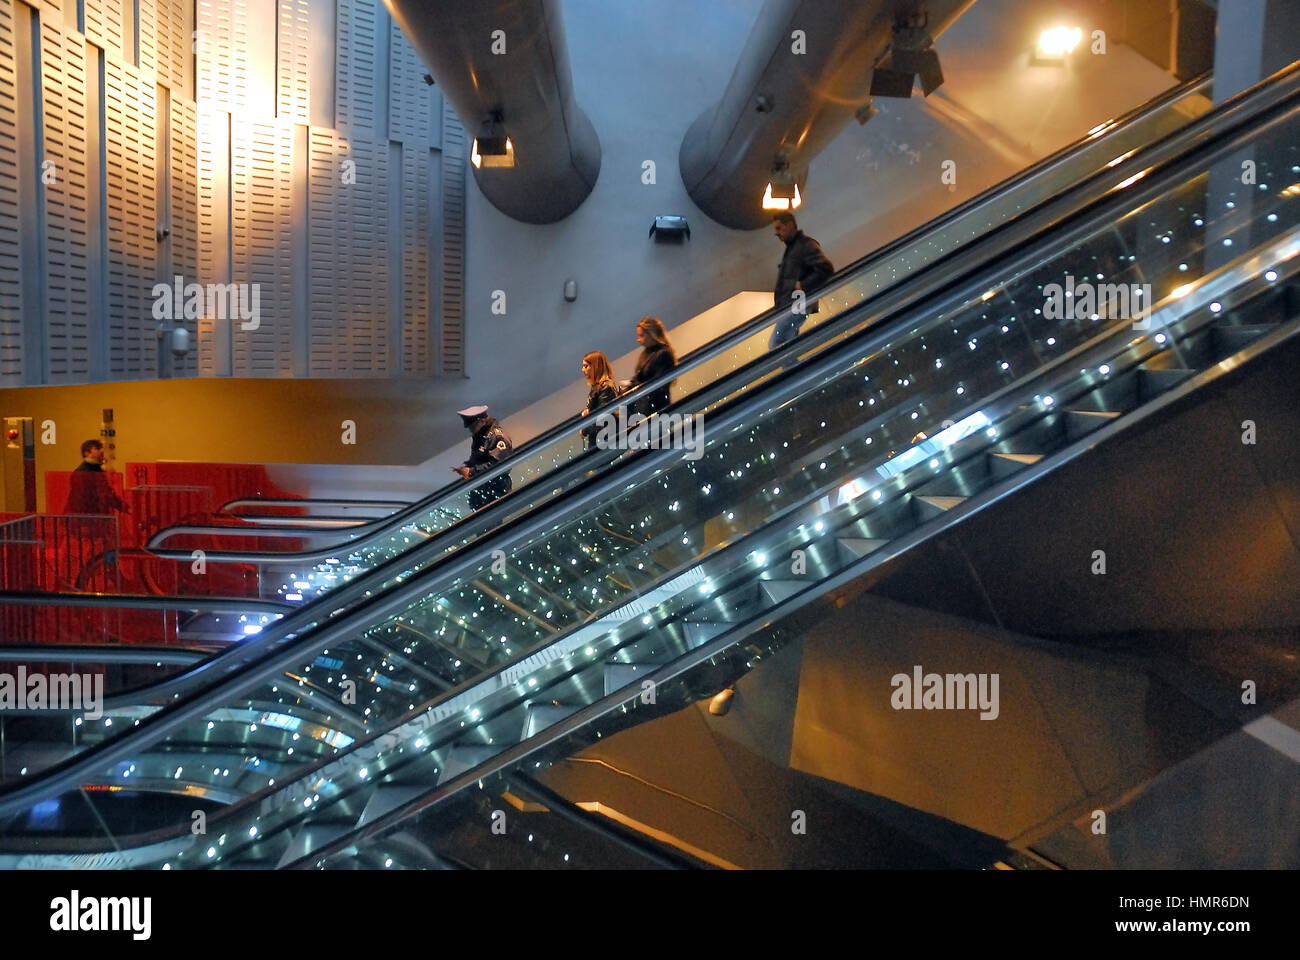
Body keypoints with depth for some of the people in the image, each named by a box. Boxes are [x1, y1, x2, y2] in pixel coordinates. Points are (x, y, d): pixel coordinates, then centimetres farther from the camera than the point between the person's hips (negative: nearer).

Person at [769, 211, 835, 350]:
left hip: (797, 306, -10)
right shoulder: (791, 247, 21)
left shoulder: (806, 245, -9)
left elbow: (826, 270, -19)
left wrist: (802, 286, -17)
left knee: (775, 346, -17)